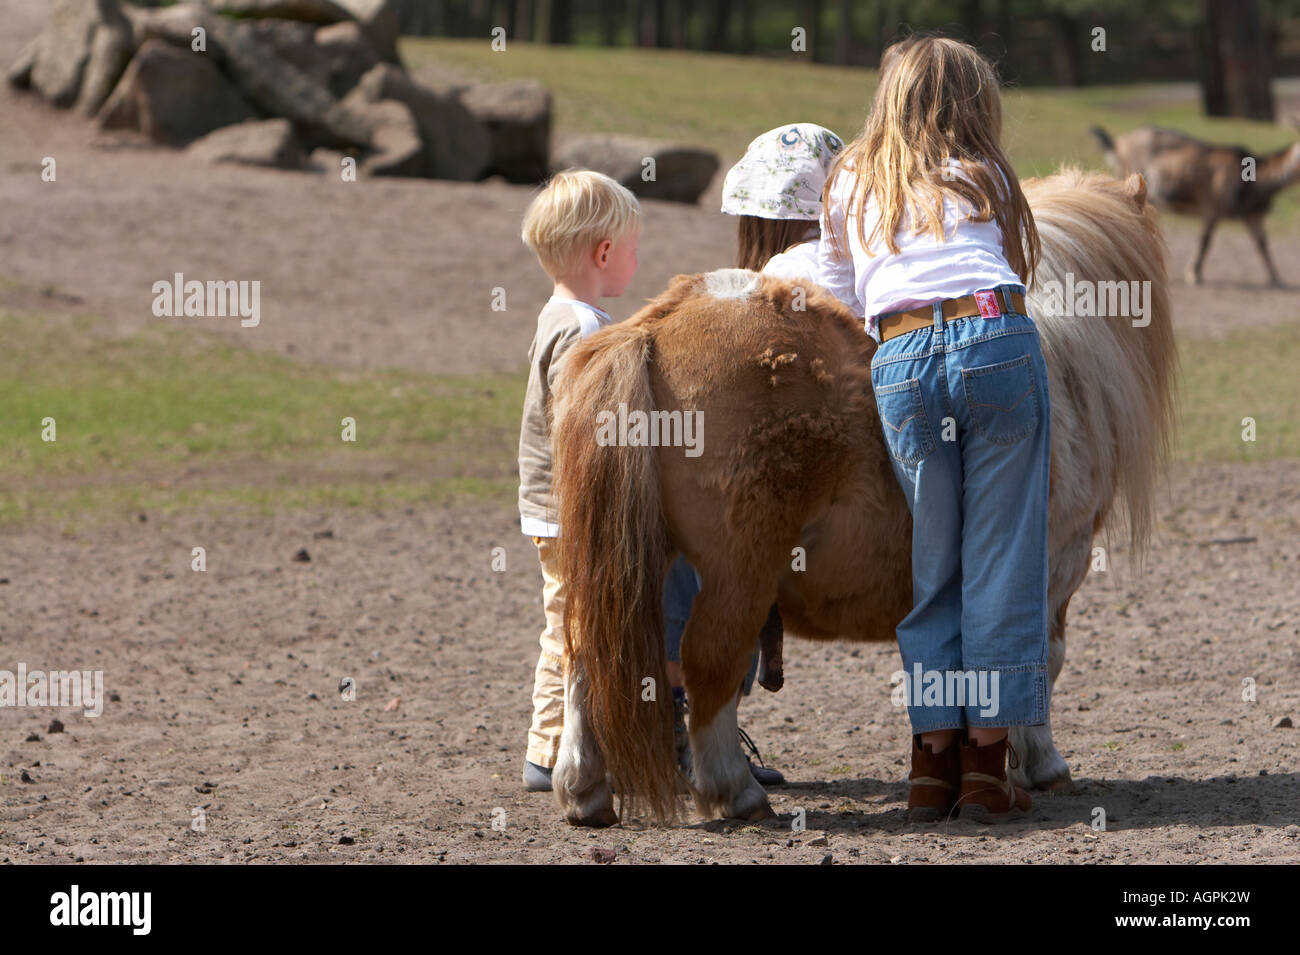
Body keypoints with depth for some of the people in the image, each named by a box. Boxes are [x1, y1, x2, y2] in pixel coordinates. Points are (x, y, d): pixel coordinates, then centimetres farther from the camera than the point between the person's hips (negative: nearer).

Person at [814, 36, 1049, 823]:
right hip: (998, 340, -2)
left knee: (933, 564, 12)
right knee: (1003, 558, 4)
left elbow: (837, 296, 25)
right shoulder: (985, 179, 18)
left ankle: (933, 758, 10)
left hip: (901, 365, 2)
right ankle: (987, 761, 3)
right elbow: (1016, 268, 18)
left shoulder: (851, 187, 21)